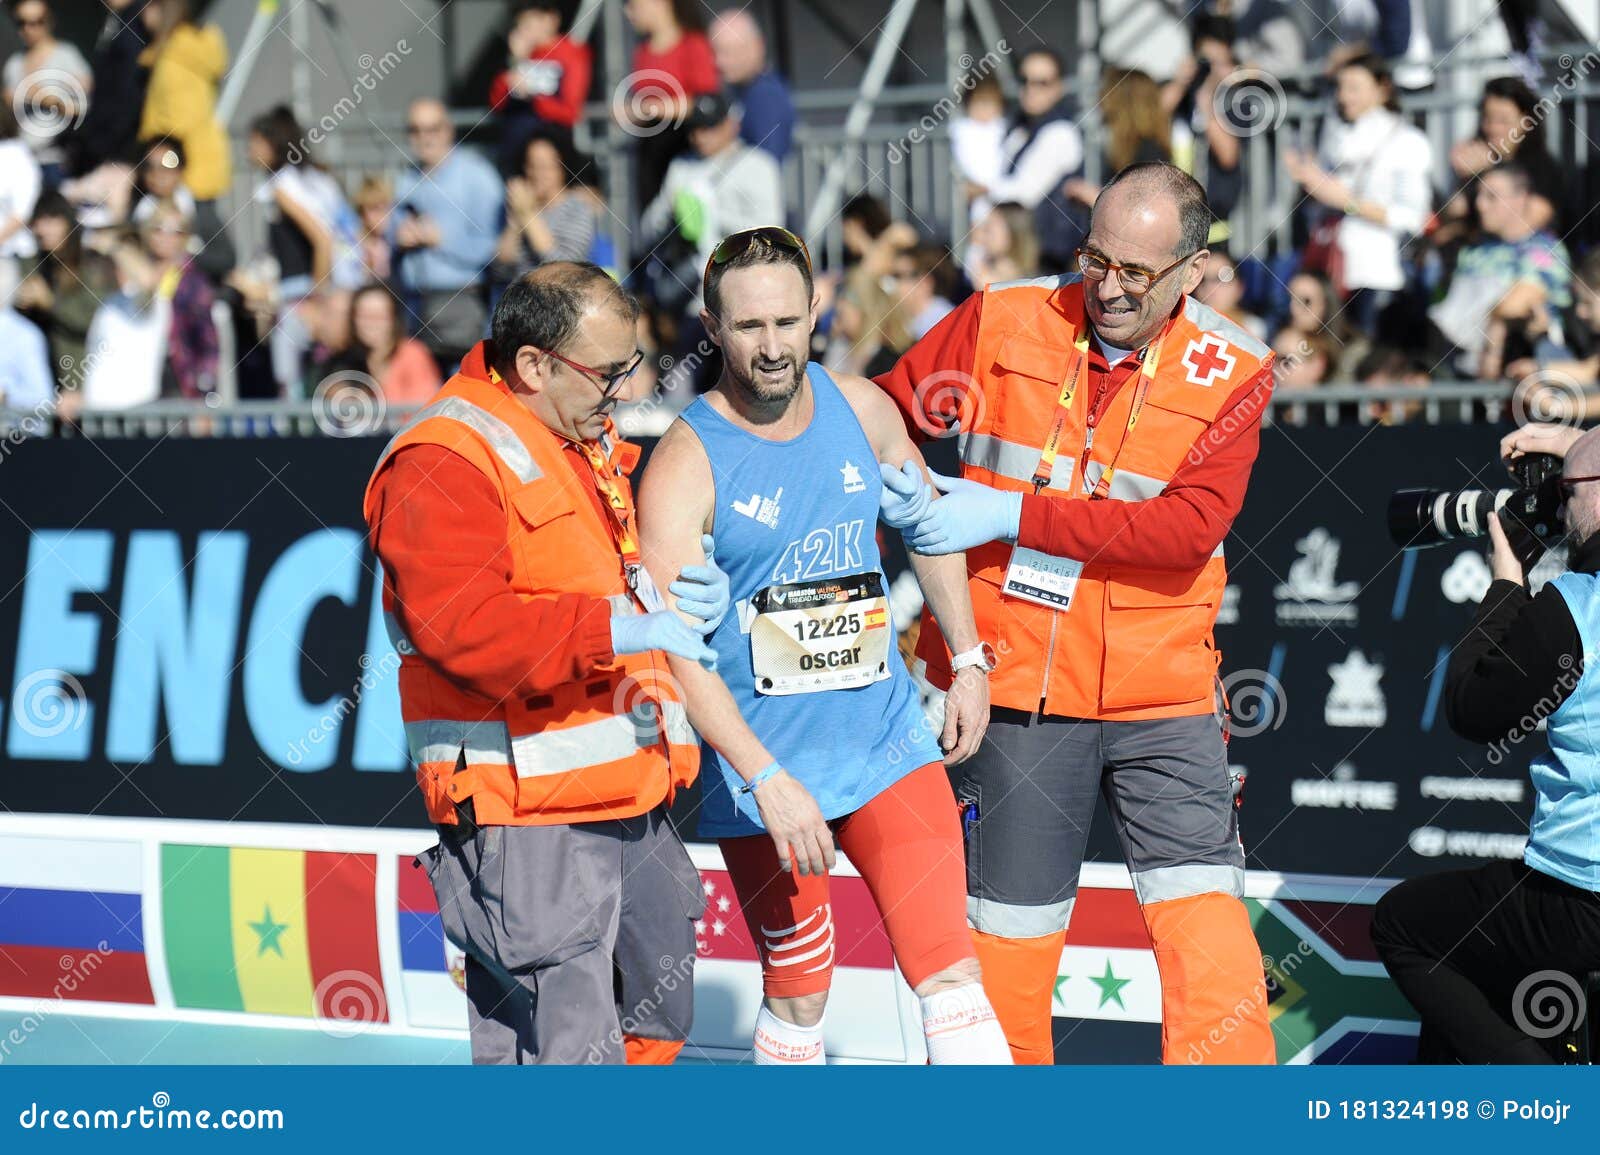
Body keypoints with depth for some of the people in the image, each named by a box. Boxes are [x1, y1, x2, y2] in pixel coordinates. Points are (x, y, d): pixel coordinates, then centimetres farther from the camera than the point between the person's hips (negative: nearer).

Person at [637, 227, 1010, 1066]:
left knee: (948, 973, -7)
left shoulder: (861, 408, 1)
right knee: (797, 996, 6)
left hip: (887, 740, 3)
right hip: (759, 766, -3)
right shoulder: (686, 465, -15)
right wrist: (767, 780, -29)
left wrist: (968, 659, 15)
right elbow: (675, 648, -21)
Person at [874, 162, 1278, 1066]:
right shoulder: (1003, 325, -1)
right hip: (1015, 686, 1)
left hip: (1161, 695, -1)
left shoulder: (1231, 373, -4)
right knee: (1005, 939, 9)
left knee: (1206, 925, -10)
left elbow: (1190, 525, -16)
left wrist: (1013, 515, -21)